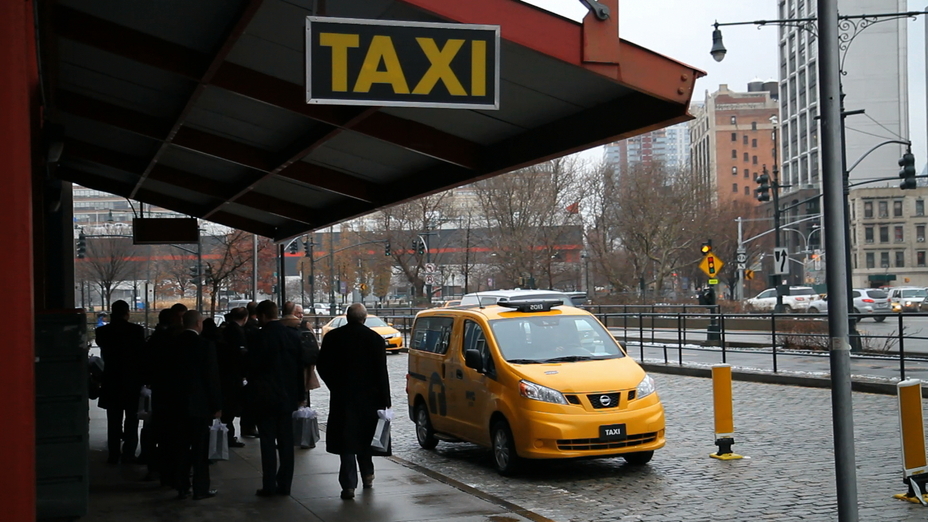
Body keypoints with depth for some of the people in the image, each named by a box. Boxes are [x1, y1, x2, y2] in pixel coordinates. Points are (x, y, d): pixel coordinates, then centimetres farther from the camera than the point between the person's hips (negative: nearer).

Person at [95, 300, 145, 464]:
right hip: (132, 380, -1)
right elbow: (142, 354, -5)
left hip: (111, 380, 1)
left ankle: (114, 454, 8)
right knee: (131, 418, 9)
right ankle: (129, 453, 7)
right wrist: (141, 377, 6)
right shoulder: (136, 330, -11)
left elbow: (104, 354, 6)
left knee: (114, 420, 8)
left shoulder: (102, 331, -5)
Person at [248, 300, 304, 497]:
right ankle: (284, 484, 12)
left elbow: (252, 367, -10)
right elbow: (301, 367, 6)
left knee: (268, 442, 1)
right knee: (286, 441, 9)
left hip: (265, 397, -4)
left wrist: (252, 393, 4)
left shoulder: (259, 338, -13)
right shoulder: (293, 335, 3)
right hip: (288, 397, 5)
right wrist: (299, 395, 12)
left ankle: (269, 486, 2)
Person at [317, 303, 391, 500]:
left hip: (342, 397, 0)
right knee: (365, 437, 18)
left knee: (346, 439, 1)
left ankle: (349, 484, -4)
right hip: (368, 398, 0)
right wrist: (384, 400, -3)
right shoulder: (375, 339, -6)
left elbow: (321, 366, 3)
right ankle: (367, 475, 25)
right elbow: (381, 372, -7)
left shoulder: (332, 337, -1)